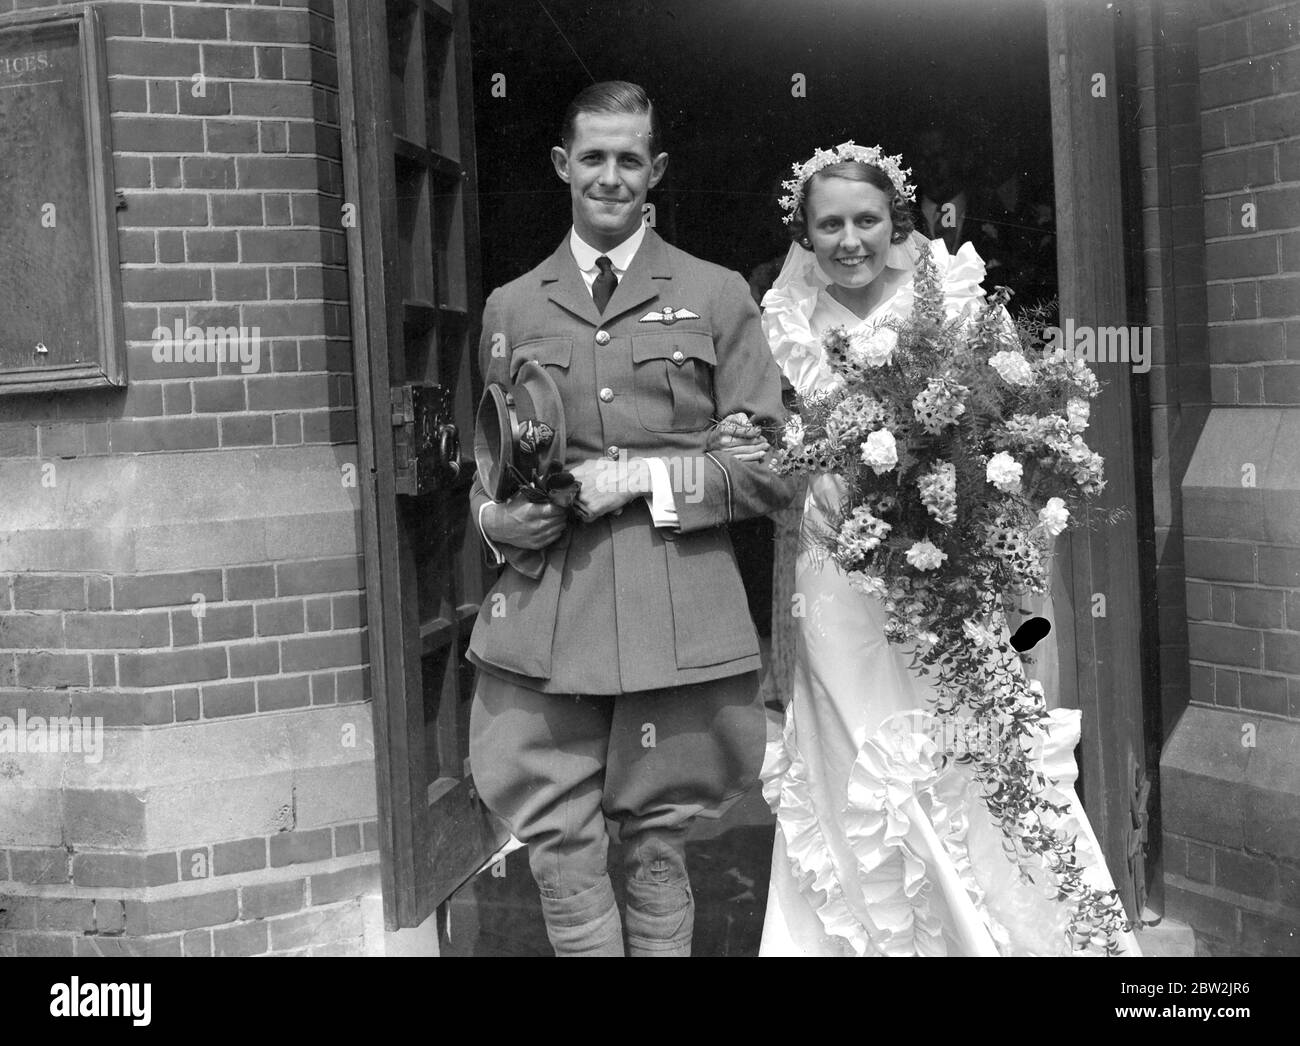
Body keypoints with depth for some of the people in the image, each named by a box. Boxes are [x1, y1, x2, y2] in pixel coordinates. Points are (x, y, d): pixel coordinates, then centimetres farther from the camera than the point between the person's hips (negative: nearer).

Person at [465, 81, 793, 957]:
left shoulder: (717, 296, 8)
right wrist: (498, 513, -3)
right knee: (560, 853, -1)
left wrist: (646, 477, -9)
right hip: (545, 619, 2)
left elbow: (770, 466, 4)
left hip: (679, 622, -1)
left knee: (657, 849, 6)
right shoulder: (511, 308, 14)